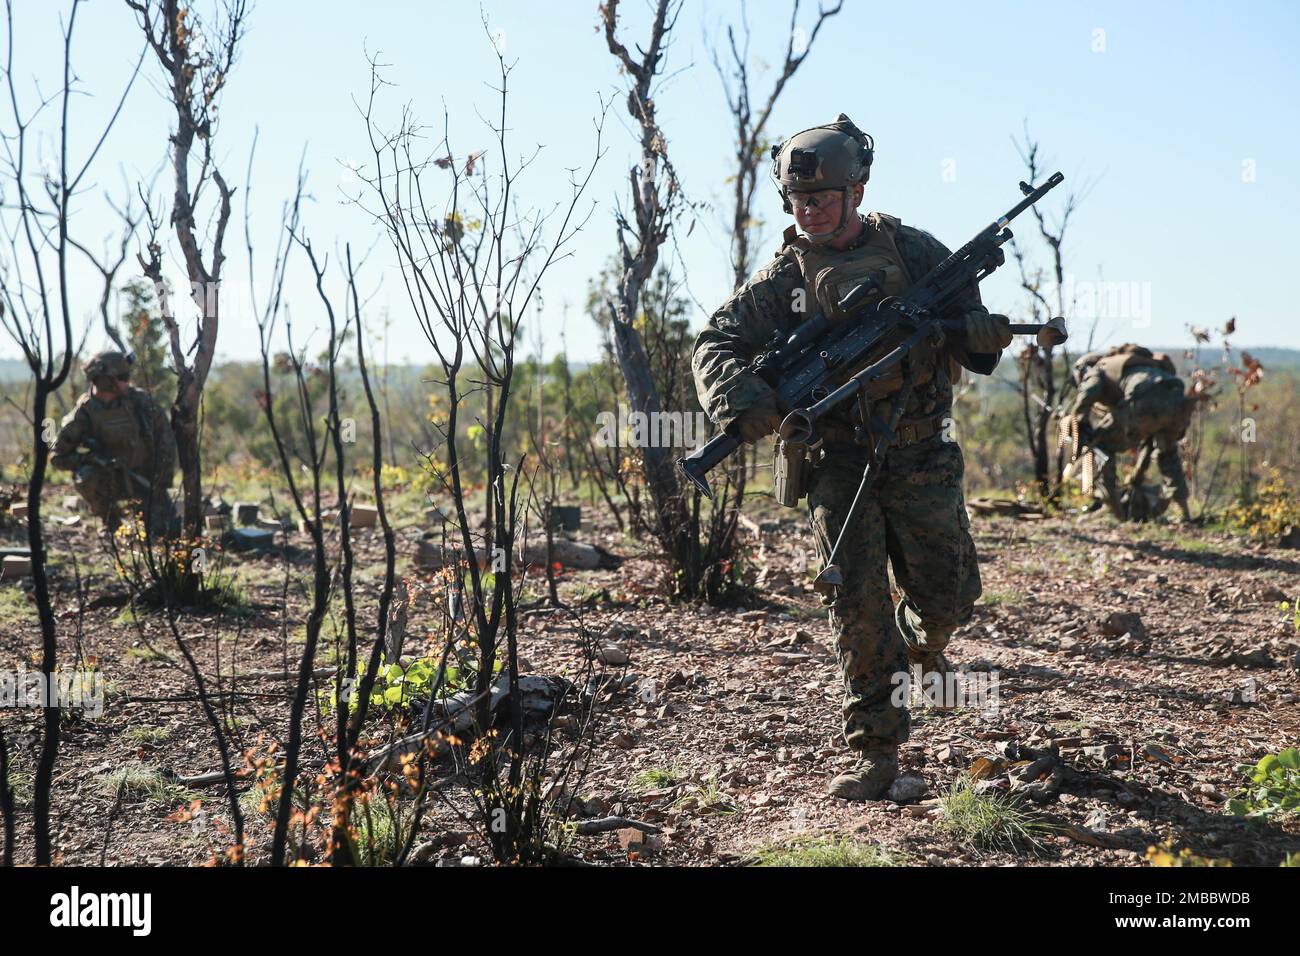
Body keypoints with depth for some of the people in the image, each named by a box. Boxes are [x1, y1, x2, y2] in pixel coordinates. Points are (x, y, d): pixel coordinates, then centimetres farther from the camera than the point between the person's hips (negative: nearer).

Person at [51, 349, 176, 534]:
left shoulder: (141, 400, -10)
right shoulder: (84, 413, -16)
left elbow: (165, 441, -3)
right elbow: (58, 456, -10)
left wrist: (163, 481, -9)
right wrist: (89, 458, -27)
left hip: (147, 479, 1)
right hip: (109, 482, -1)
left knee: (160, 529, -14)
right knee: (86, 478, -33)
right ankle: (111, 520, -6)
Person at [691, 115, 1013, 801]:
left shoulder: (914, 251, 1)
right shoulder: (783, 278, 1)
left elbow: (968, 323, 7)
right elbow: (715, 345, -2)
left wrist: (981, 334, -19)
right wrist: (741, 398, -23)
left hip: (921, 457, 1)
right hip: (839, 465, 0)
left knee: (946, 595, 7)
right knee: (857, 609, -4)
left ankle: (921, 638, 45)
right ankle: (876, 751, 6)